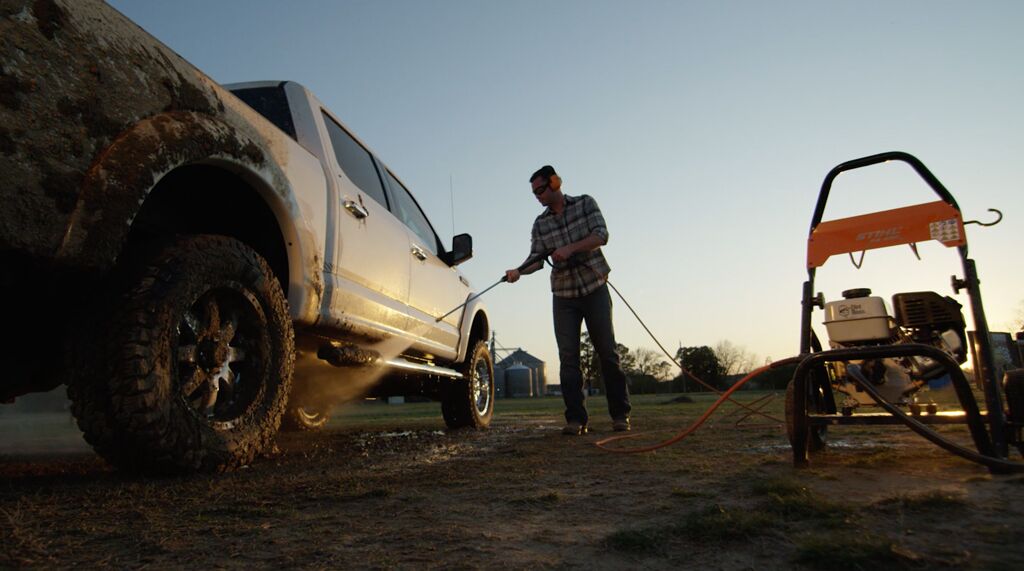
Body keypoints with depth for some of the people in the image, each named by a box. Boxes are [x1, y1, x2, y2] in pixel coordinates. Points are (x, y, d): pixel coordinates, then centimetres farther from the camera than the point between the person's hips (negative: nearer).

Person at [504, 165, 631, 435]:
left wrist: (570, 249, -23)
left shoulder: (585, 203, 2)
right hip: (563, 295, 3)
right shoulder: (540, 223, 8)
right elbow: (537, 258, -2)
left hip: (595, 288, -2)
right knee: (568, 357, -5)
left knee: (607, 352, 0)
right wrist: (519, 271, -22)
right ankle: (576, 419, -3)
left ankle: (620, 414, 9)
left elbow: (601, 235, -10)